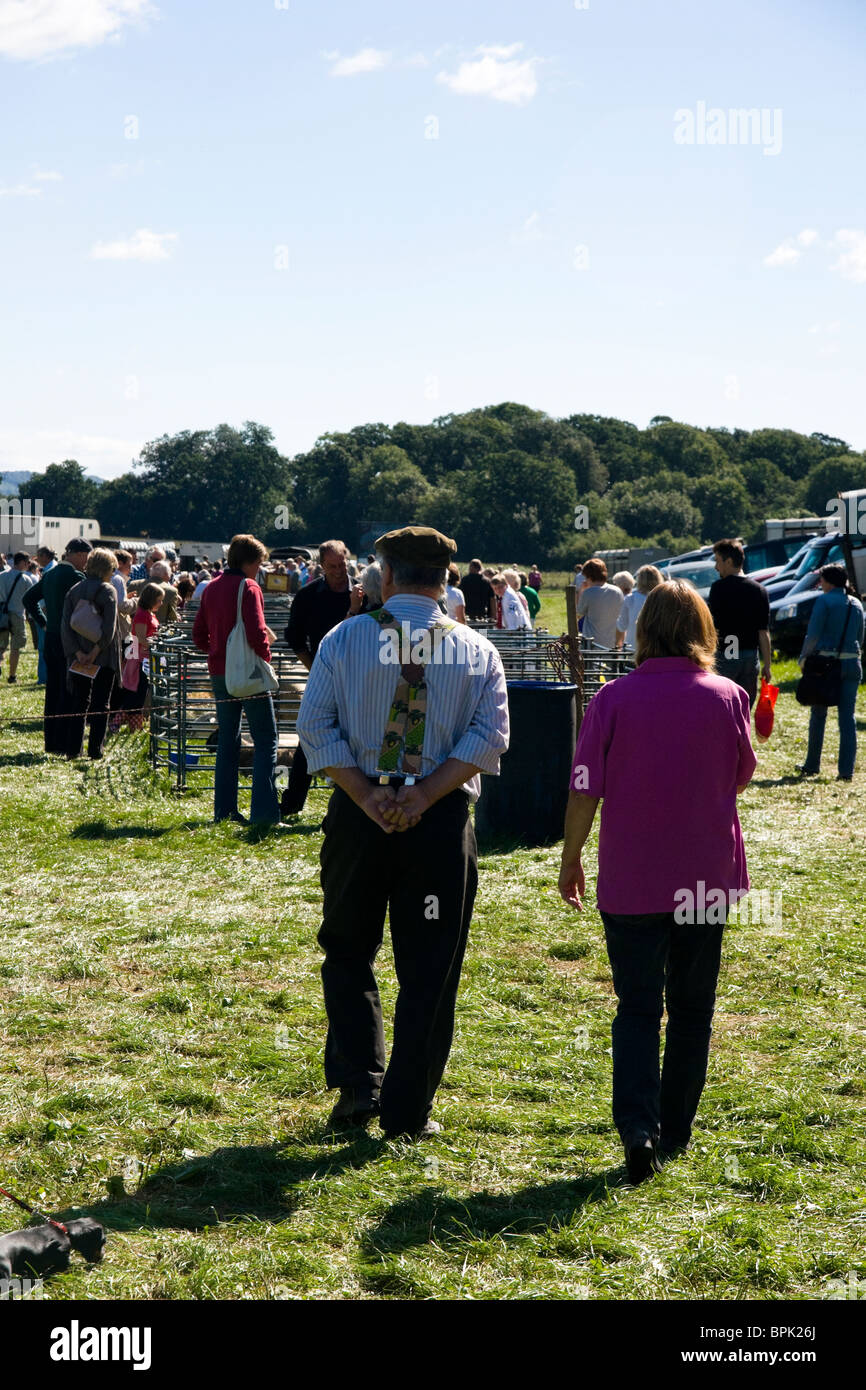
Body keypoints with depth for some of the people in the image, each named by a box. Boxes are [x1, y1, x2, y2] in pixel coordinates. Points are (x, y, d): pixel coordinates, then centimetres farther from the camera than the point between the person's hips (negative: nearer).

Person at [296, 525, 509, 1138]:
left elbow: (316, 725, -8)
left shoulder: (344, 639, 2)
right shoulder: (478, 650, 4)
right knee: (429, 968, 7)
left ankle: (357, 1085, 10)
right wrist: (426, 793, -14)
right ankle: (407, 1112, 9)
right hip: (442, 820, 0)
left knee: (348, 953, 18)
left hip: (359, 812, 0)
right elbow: (490, 735, -9)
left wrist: (366, 794, -12)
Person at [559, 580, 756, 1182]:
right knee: (692, 1010, 14)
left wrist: (571, 860, 6)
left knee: (637, 1008, 6)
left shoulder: (615, 698, -10)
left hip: (631, 879, -1)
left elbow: (585, 791, -7)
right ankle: (673, 1133, 22)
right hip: (707, 878, 1)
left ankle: (638, 1126, -11)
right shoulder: (728, 697, -5)